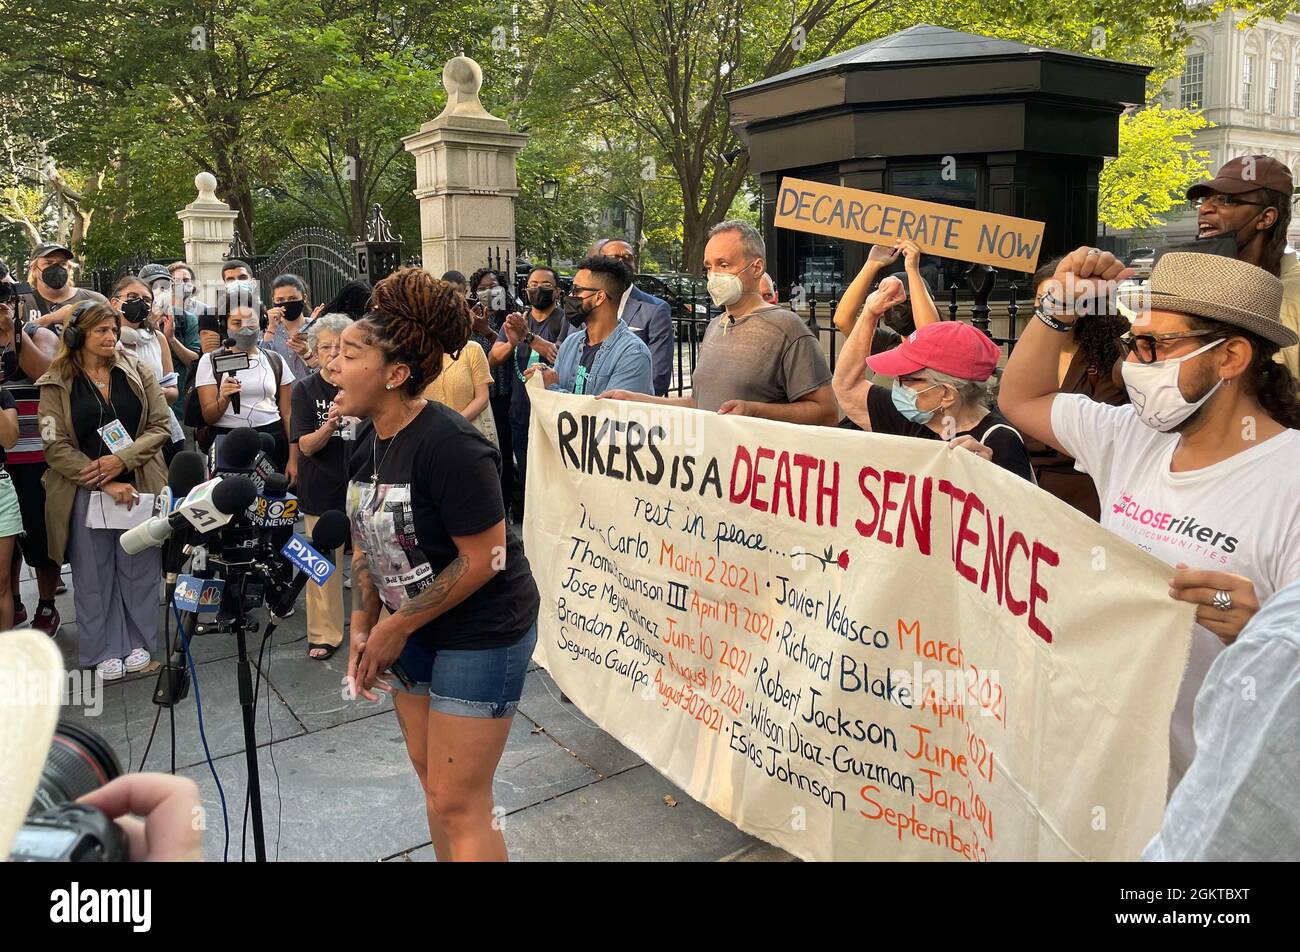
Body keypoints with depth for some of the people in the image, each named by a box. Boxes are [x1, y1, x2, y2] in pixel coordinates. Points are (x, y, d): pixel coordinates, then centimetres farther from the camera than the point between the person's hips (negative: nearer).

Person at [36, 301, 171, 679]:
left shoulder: (137, 371, 4)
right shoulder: (57, 384, -1)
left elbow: (160, 425, 0)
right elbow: (56, 446, -7)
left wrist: (121, 460, -14)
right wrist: (107, 484, -15)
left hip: (139, 486, 1)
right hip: (84, 493, -1)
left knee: (140, 569, 9)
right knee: (94, 575, 8)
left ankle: (137, 642, 25)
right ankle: (105, 650, 21)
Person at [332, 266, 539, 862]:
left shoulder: (448, 446, -25)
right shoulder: (368, 439, 1)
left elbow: (484, 559, -23)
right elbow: (367, 543, 10)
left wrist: (398, 626, -14)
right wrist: (363, 630, 2)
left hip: (481, 633, -8)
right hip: (409, 630, 8)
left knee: (458, 804, 1)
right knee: (431, 777, 21)